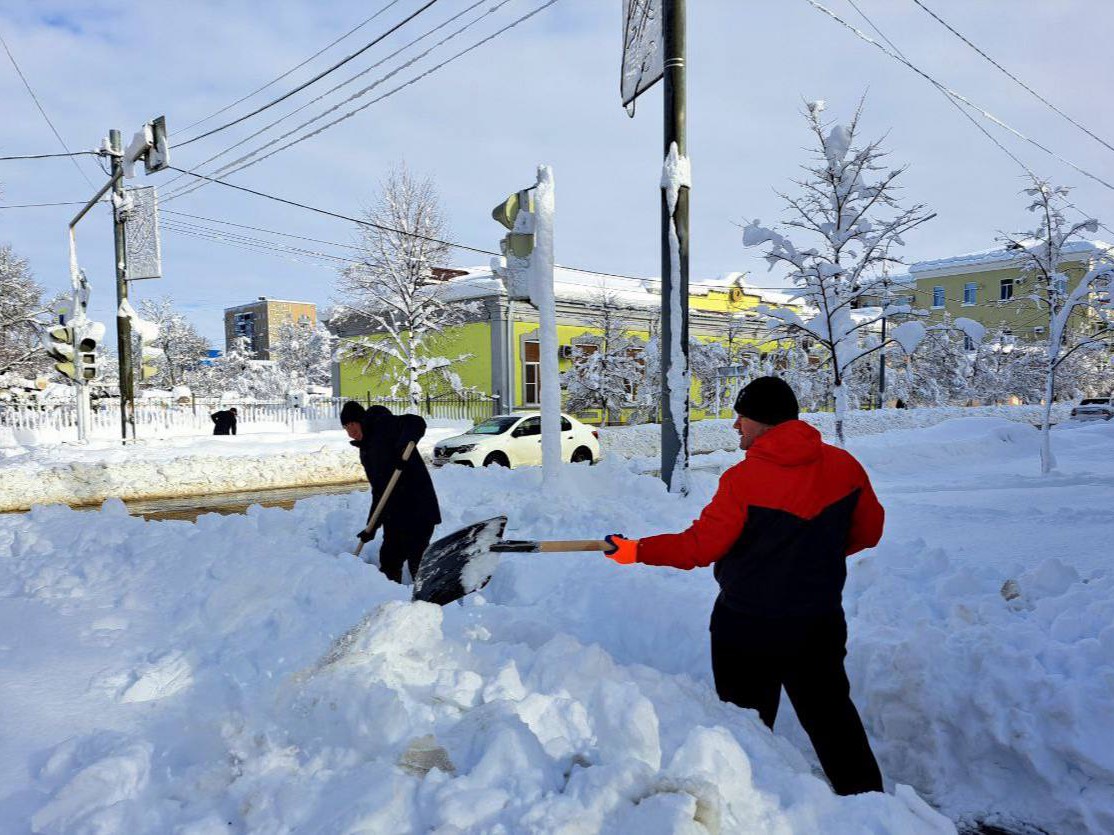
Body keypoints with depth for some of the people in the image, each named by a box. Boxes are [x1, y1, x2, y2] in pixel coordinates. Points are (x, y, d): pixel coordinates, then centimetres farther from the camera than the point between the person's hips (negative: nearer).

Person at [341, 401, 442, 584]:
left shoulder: (384, 425, -5)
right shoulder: (365, 449, 18)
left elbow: (416, 423, -22)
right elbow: (378, 489, 18)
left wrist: (404, 443, -41)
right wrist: (372, 527, 14)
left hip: (418, 509, -9)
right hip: (394, 514, 9)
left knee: (417, 561, -8)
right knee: (388, 560, 13)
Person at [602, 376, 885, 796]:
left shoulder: (743, 478, -20)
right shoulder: (844, 465, -5)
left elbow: (700, 546, -18)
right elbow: (868, 532, 6)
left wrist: (637, 551, -6)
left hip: (748, 627, -4)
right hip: (821, 623, 4)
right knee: (832, 714, 19)